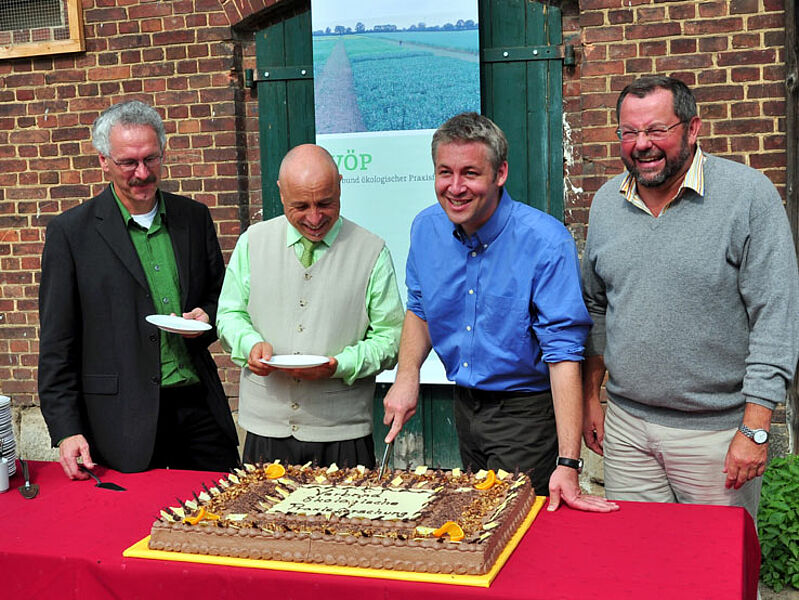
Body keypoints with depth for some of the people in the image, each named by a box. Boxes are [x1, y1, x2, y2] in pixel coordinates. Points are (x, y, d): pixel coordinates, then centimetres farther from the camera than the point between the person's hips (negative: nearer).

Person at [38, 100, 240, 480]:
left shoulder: (194, 218, 7)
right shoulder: (70, 231, -4)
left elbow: (220, 295, 19)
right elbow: (57, 344, -4)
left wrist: (206, 318, -5)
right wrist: (66, 430, -9)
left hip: (199, 406, 4)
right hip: (124, 417, -3)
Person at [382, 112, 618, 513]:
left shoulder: (546, 241, -22)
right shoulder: (426, 229, -4)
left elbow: (564, 353, -25)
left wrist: (568, 464, -30)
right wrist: (407, 374, -4)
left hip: (526, 411, -6)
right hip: (465, 406, 6)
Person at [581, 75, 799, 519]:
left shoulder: (750, 195, -11)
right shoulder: (605, 203, 6)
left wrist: (755, 428, -15)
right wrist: (590, 397, 14)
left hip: (716, 429, -4)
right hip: (625, 424, 4)